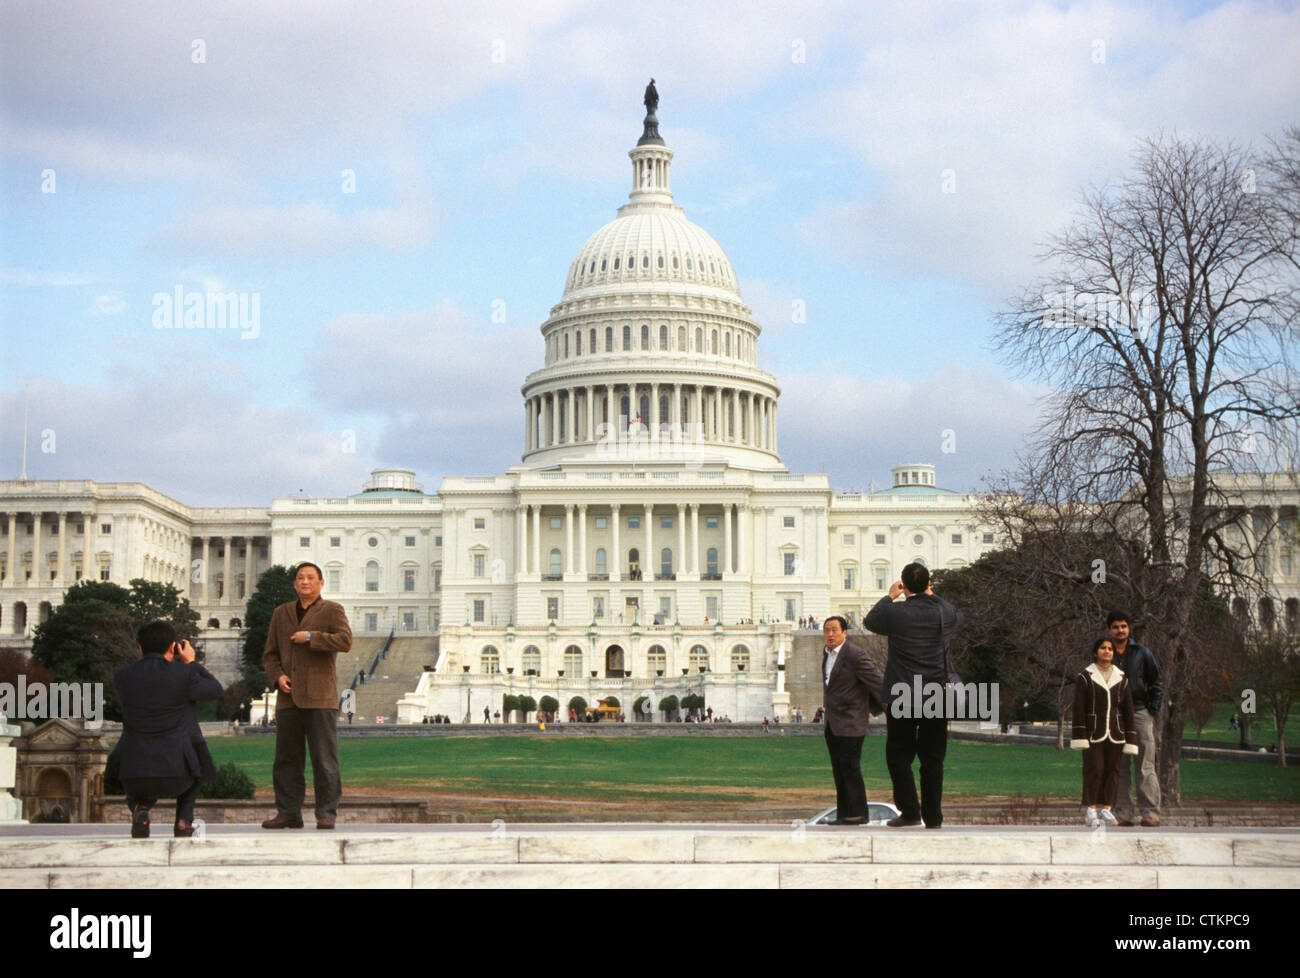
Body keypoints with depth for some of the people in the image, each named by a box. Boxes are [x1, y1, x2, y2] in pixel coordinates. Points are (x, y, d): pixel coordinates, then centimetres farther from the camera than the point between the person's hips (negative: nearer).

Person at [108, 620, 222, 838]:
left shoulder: (121, 676, 2)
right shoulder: (183, 674, -7)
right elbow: (215, 690, 12)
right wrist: (191, 662, 21)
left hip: (133, 775, 1)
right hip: (176, 775, -1)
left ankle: (141, 805, 7)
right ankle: (184, 821, 19)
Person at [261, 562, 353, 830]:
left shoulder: (332, 611, 5)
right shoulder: (281, 614, 18)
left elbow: (345, 641, -12)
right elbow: (270, 654, 19)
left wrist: (310, 637, -12)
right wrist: (278, 676, 1)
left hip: (320, 697, -4)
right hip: (289, 698, 4)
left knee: (324, 758, -5)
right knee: (286, 759, 5)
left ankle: (326, 814, 0)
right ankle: (288, 813, 11)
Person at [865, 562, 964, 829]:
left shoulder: (896, 612, -9)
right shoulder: (944, 611, -3)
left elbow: (870, 620, 12)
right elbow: (960, 617, 23)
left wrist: (889, 596, 24)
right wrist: (932, 595, 31)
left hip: (901, 699, -2)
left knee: (898, 756, 7)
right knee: (933, 758, 8)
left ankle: (909, 811, -1)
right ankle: (933, 816, 7)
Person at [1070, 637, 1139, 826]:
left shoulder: (1121, 678, 10)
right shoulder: (1085, 677, 1)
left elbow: (1128, 709, 10)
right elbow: (1079, 709, -2)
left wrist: (1130, 739, 4)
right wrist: (1080, 737, -9)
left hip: (1115, 733, 3)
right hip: (1093, 733, -3)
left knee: (1111, 771, 2)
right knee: (1094, 770, -9)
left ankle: (1106, 810, 9)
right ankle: (1090, 811, -4)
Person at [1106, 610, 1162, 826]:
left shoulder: (1142, 653, 6)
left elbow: (1155, 684, 10)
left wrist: (1152, 711, 1)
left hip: (1140, 712, -2)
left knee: (1145, 767, -7)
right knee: (1119, 768, 2)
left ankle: (1150, 812, -7)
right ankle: (1124, 813, 6)